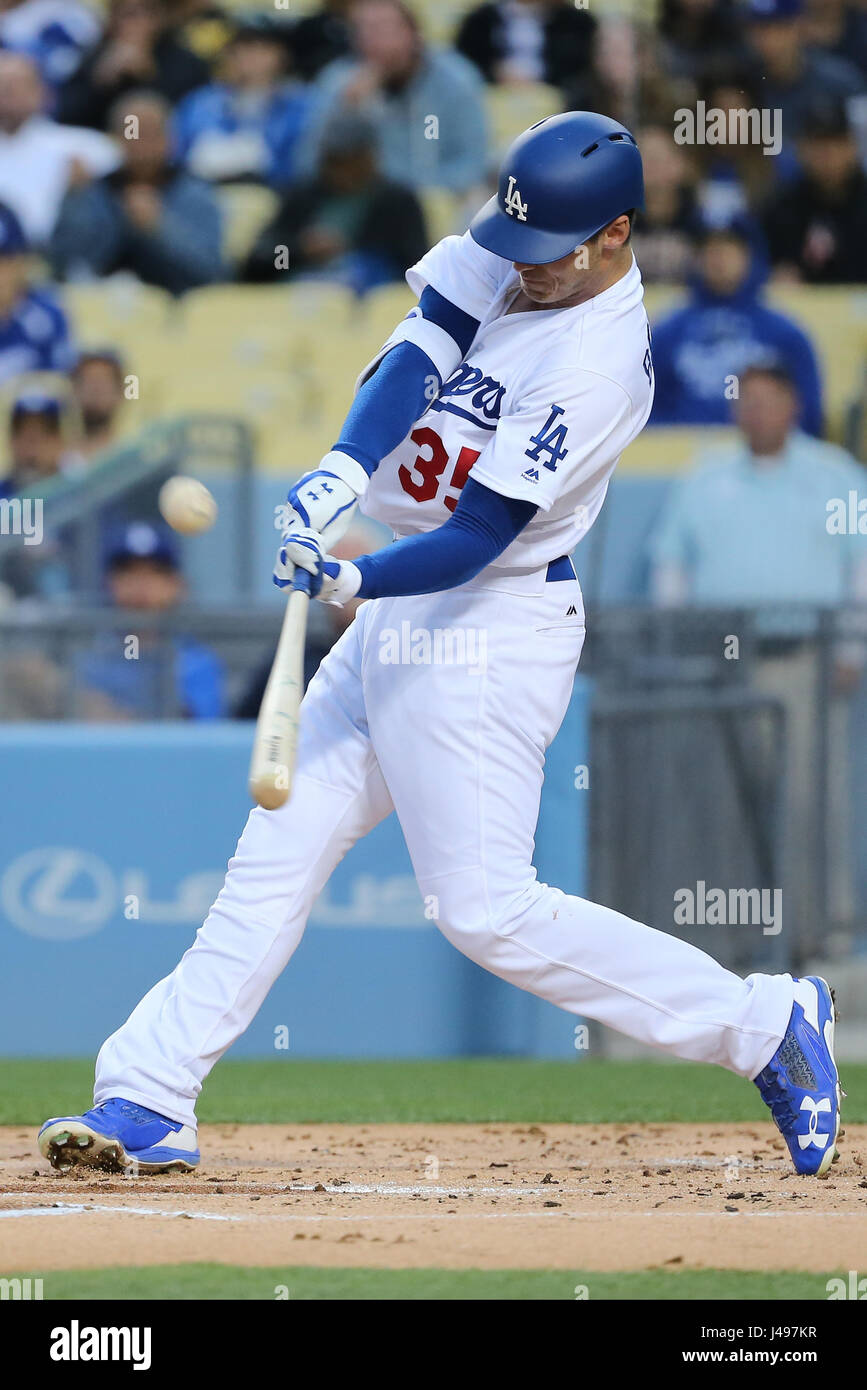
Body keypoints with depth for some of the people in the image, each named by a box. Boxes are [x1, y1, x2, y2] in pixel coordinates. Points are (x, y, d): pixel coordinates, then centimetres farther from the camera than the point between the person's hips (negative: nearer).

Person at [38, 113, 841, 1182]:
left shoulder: (600, 361, -21)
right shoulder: (504, 257, 2)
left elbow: (476, 538, -25)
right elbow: (413, 360, -10)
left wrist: (354, 581, -40)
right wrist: (340, 472, -28)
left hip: (487, 630, -9)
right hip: (399, 612, 9)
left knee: (487, 911, -10)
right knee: (280, 845, 8)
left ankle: (764, 1025, -2)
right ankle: (148, 1102, 11)